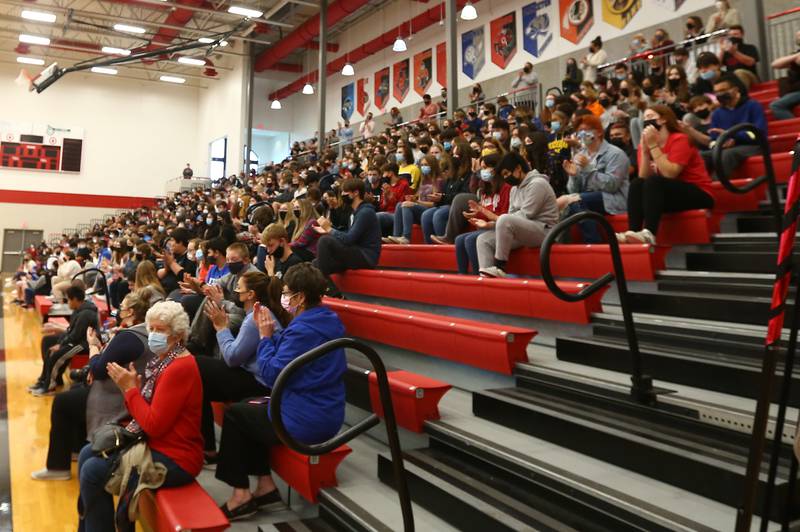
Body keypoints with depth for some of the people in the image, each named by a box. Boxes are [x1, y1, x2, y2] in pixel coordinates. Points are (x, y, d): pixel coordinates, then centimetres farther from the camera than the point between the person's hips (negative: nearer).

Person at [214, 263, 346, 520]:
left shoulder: (304, 329, -24)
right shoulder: (328, 320, 6)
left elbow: (271, 374, -20)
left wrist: (265, 336, -9)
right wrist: (270, 332, 2)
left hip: (305, 422, -9)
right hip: (325, 414, 9)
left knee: (233, 414, 12)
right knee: (249, 408, 24)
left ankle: (241, 494, 19)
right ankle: (265, 487, 22)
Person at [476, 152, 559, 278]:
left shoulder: (537, 183, -12)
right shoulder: (515, 189, 16)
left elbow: (525, 215, -19)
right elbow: (512, 216, 12)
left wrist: (492, 223, -12)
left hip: (543, 231, -9)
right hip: (523, 229, 9)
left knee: (505, 220, -33)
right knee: (483, 239, -2)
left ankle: (499, 268, -25)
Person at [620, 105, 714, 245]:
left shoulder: (679, 139, -12)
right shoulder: (646, 143, 6)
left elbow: (670, 174, -25)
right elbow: (643, 178, -6)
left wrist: (653, 146, -21)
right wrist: (645, 149, -15)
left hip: (698, 195, -6)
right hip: (669, 195, 6)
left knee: (654, 181, -28)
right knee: (637, 184, -18)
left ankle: (649, 233, -42)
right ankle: (632, 232, -31)